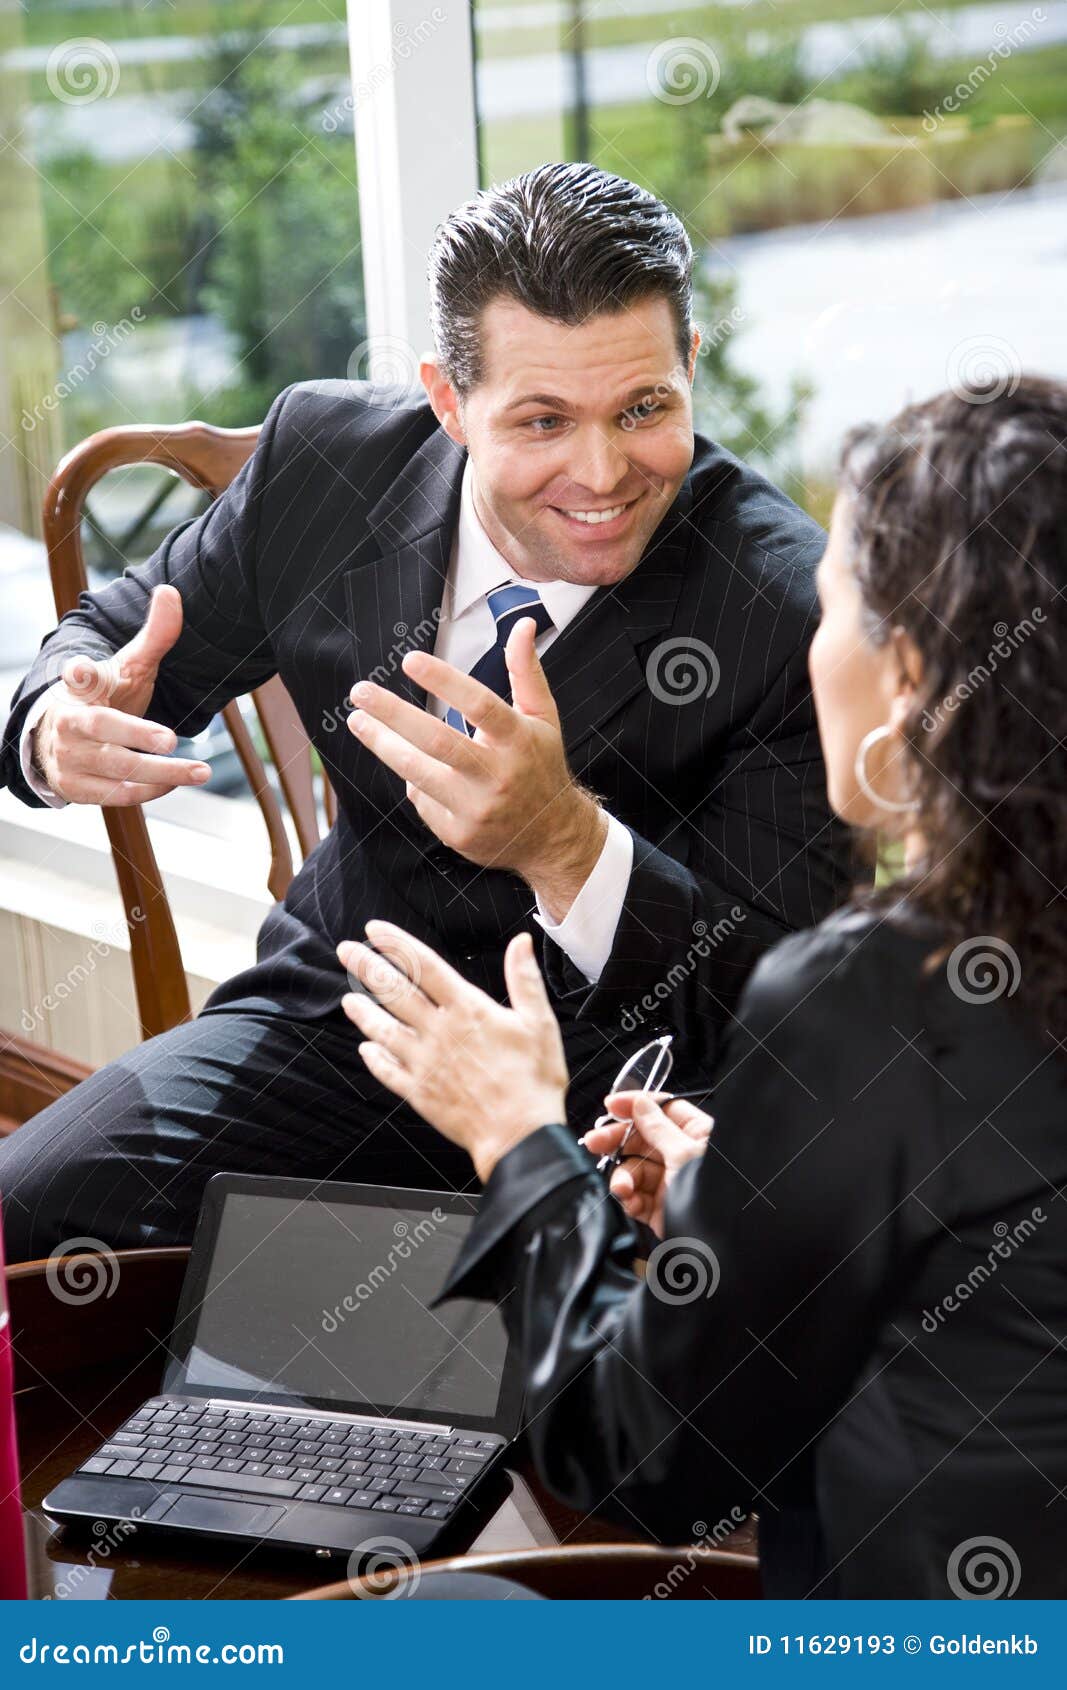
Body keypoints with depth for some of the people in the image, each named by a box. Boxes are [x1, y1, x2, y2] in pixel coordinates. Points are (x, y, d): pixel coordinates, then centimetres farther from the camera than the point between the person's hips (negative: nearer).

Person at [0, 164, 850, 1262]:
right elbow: (117, 636, 8)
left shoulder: (798, 614, -21)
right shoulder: (326, 458, -9)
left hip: (607, 1096, -3)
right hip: (337, 1021, 4)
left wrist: (565, 842, -41)